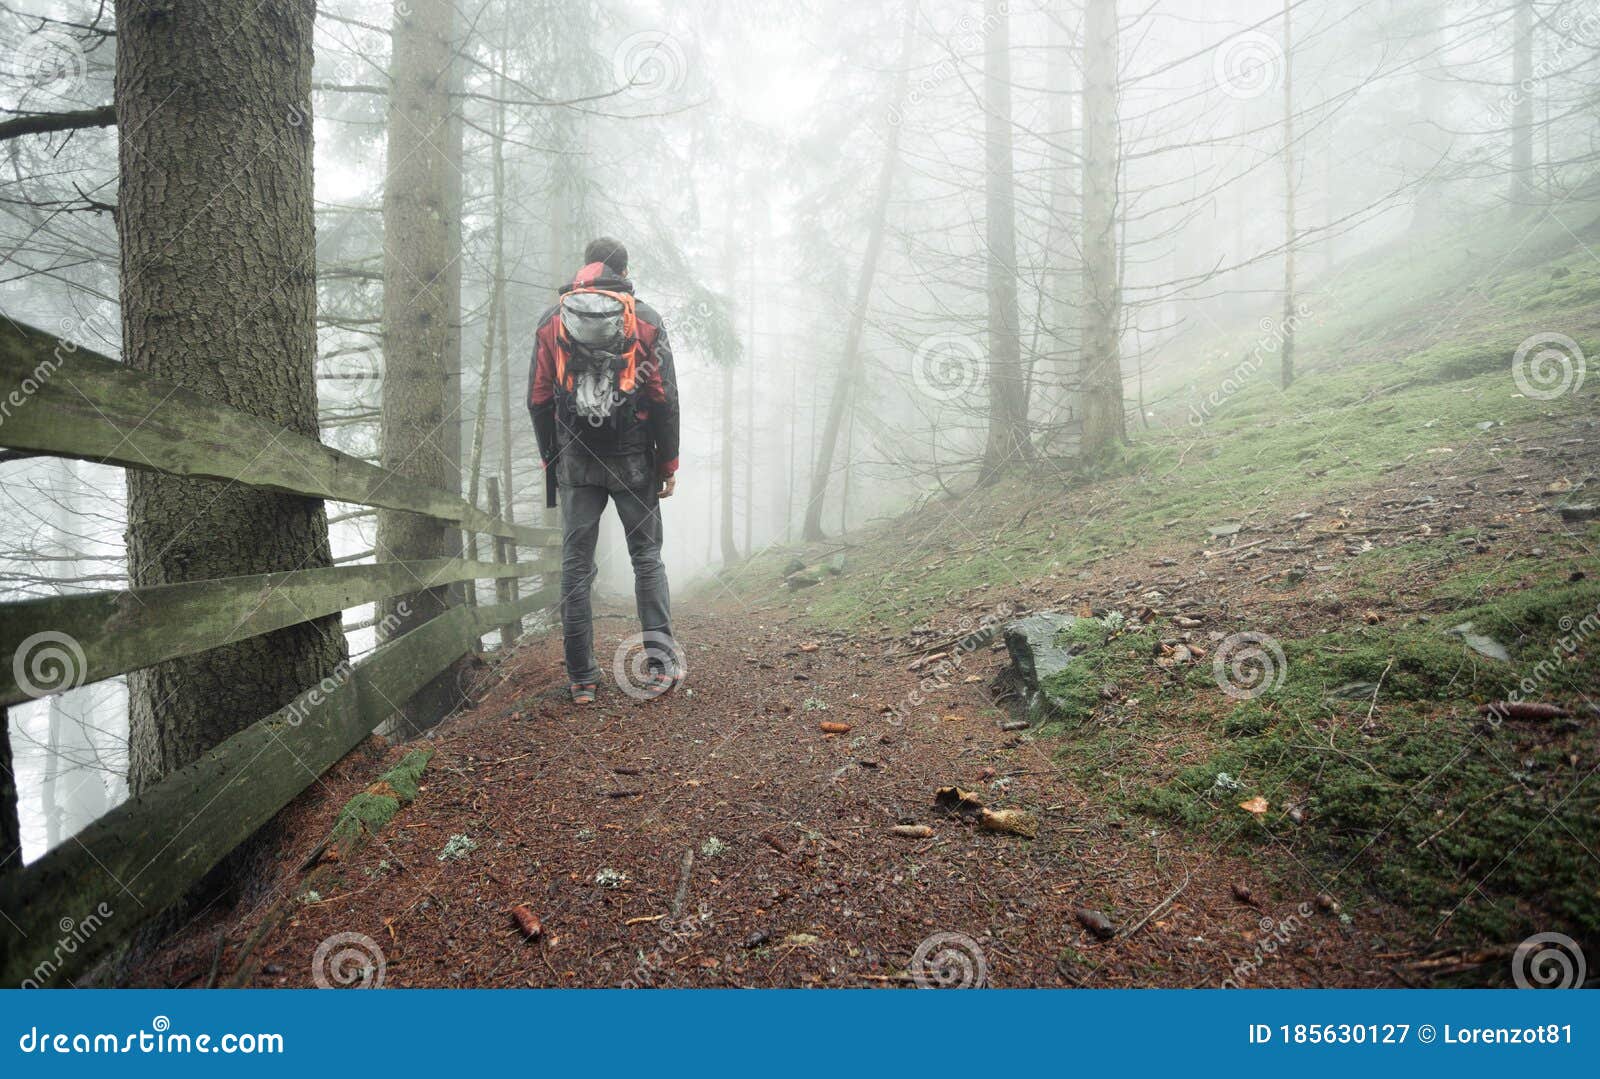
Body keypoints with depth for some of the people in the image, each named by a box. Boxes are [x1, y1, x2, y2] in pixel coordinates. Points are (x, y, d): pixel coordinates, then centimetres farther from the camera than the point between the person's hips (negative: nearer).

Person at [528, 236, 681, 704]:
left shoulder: (550, 320, 8)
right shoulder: (645, 319, 2)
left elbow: (539, 400, 6)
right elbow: (665, 398, -2)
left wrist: (550, 459, 14)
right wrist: (669, 462, 3)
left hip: (575, 462, 1)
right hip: (633, 459, -1)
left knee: (576, 564, 6)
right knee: (647, 556, 10)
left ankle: (582, 678, 8)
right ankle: (659, 660, 2)